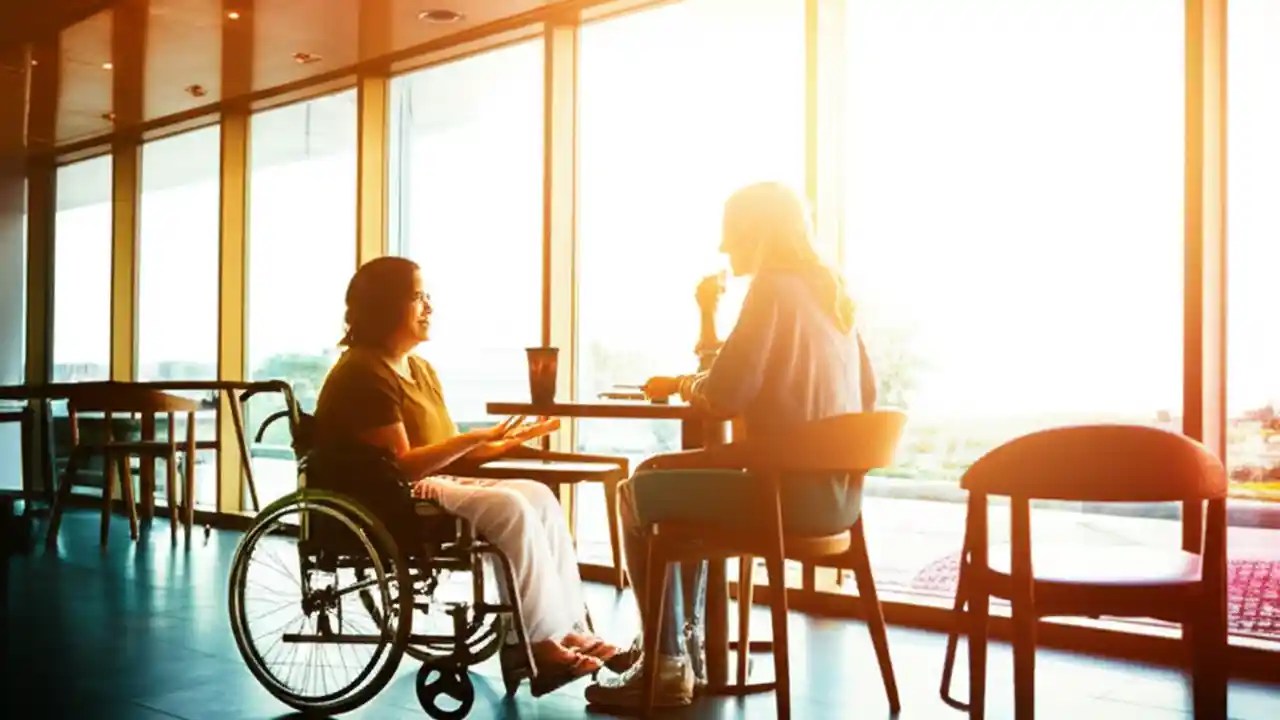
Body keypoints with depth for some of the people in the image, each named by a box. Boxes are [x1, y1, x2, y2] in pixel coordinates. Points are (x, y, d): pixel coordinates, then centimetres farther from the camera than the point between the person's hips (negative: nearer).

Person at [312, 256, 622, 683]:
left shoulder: (421, 370, 16)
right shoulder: (363, 373, -13)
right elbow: (401, 465, -19)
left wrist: (504, 443, 2)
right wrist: (477, 437, -24)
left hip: (432, 485, 9)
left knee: (538, 496, -13)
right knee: (508, 507, -27)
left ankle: (571, 629, -15)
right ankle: (542, 642, -20)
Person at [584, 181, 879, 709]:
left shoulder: (771, 288, -12)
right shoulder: (832, 293, 13)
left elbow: (722, 398, -17)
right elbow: (866, 395, 20)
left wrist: (681, 384, 6)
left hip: (792, 492, -9)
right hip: (837, 492, 9)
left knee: (639, 493, 9)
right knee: (667, 476, 26)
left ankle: (668, 667, 15)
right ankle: (686, 645, 31)